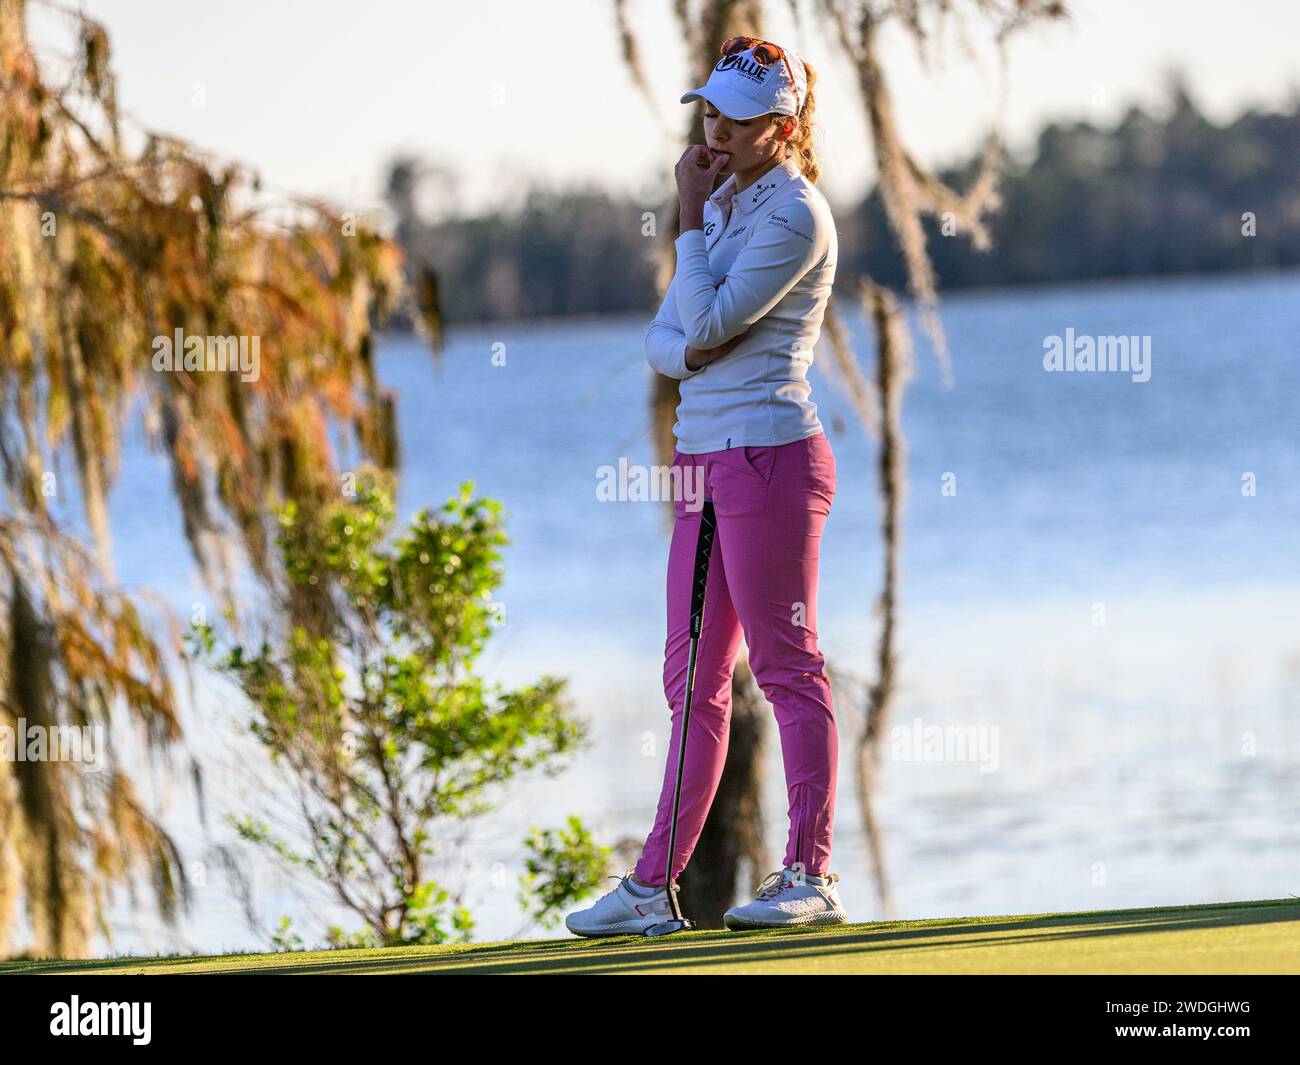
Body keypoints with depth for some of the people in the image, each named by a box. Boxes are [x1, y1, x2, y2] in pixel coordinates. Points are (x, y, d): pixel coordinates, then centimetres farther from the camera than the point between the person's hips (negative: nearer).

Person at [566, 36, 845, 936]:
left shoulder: (793, 214, -10)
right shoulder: (725, 203, 17)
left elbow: (707, 321, -16)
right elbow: (665, 337, 15)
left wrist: (689, 218, -6)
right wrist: (687, 352, -7)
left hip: (769, 453, -9)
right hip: (707, 457, 9)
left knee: (789, 668, -5)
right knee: (694, 679, 9)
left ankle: (812, 878, -2)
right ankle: (652, 885, 11)